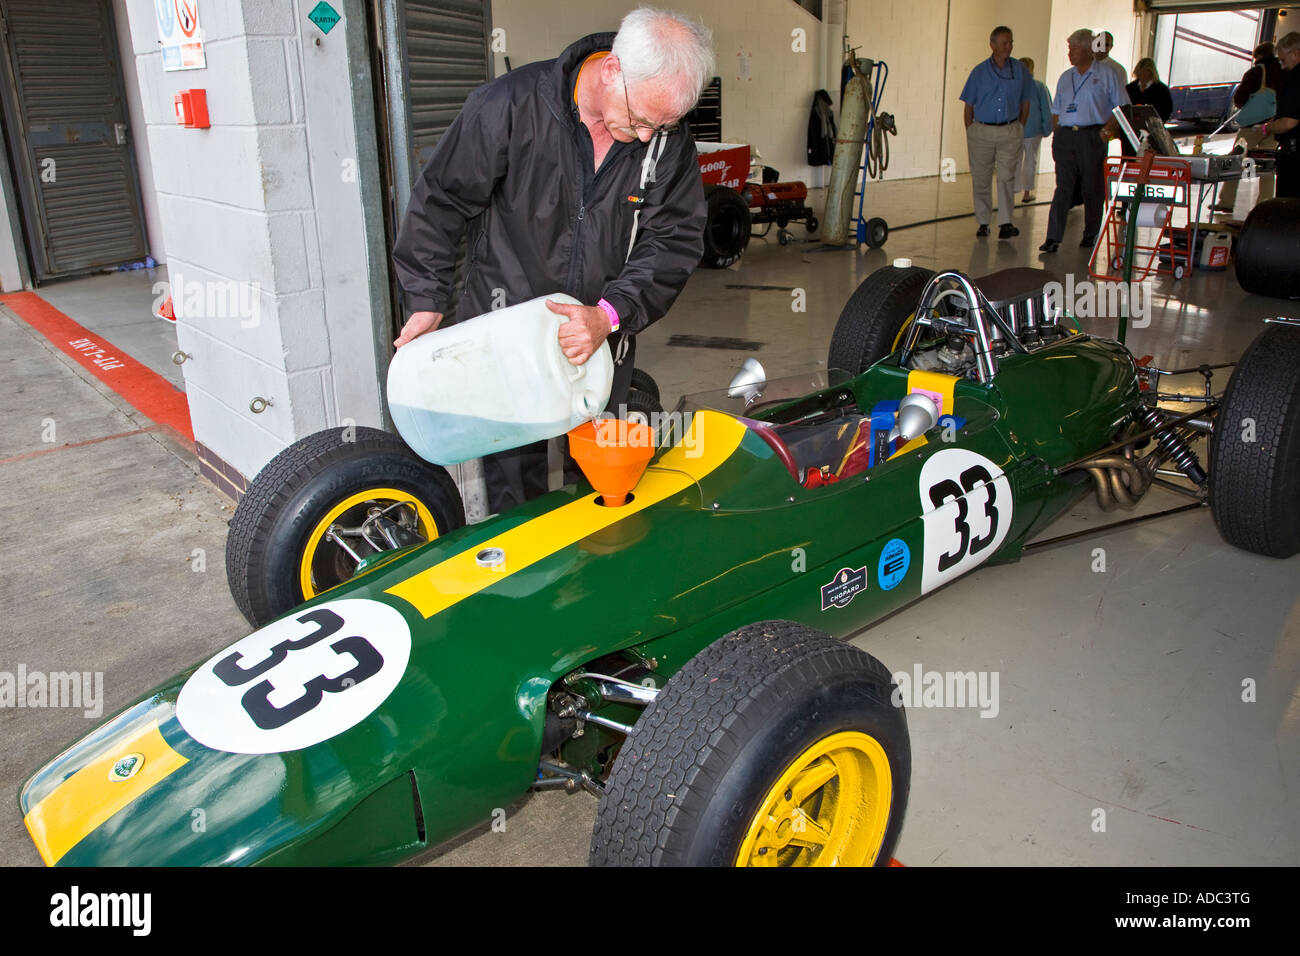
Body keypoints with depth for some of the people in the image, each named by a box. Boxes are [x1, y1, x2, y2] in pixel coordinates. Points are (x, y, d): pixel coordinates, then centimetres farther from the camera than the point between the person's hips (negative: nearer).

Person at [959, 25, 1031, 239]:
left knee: (1006, 177, -8)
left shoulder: (1020, 70, 6)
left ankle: (1005, 223, -12)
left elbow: (1025, 102, 13)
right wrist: (970, 133, 3)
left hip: (1010, 132, 0)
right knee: (980, 179, 5)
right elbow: (969, 105, 7)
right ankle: (983, 223, 16)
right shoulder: (979, 72, 3)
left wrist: (1019, 128, 7)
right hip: (982, 131, 0)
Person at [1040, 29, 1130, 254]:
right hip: (1065, 137, 3)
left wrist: (1108, 130, -10)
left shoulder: (1106, 75, 3)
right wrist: (1056, 136, 9)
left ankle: (1091, 236, 13)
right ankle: (1053, 238, -8)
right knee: (1063, 189, -4)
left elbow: (1123, 108, 2)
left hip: (1092, 137, -3)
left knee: (1093, 189, 3)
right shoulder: (1065, 77, 17)